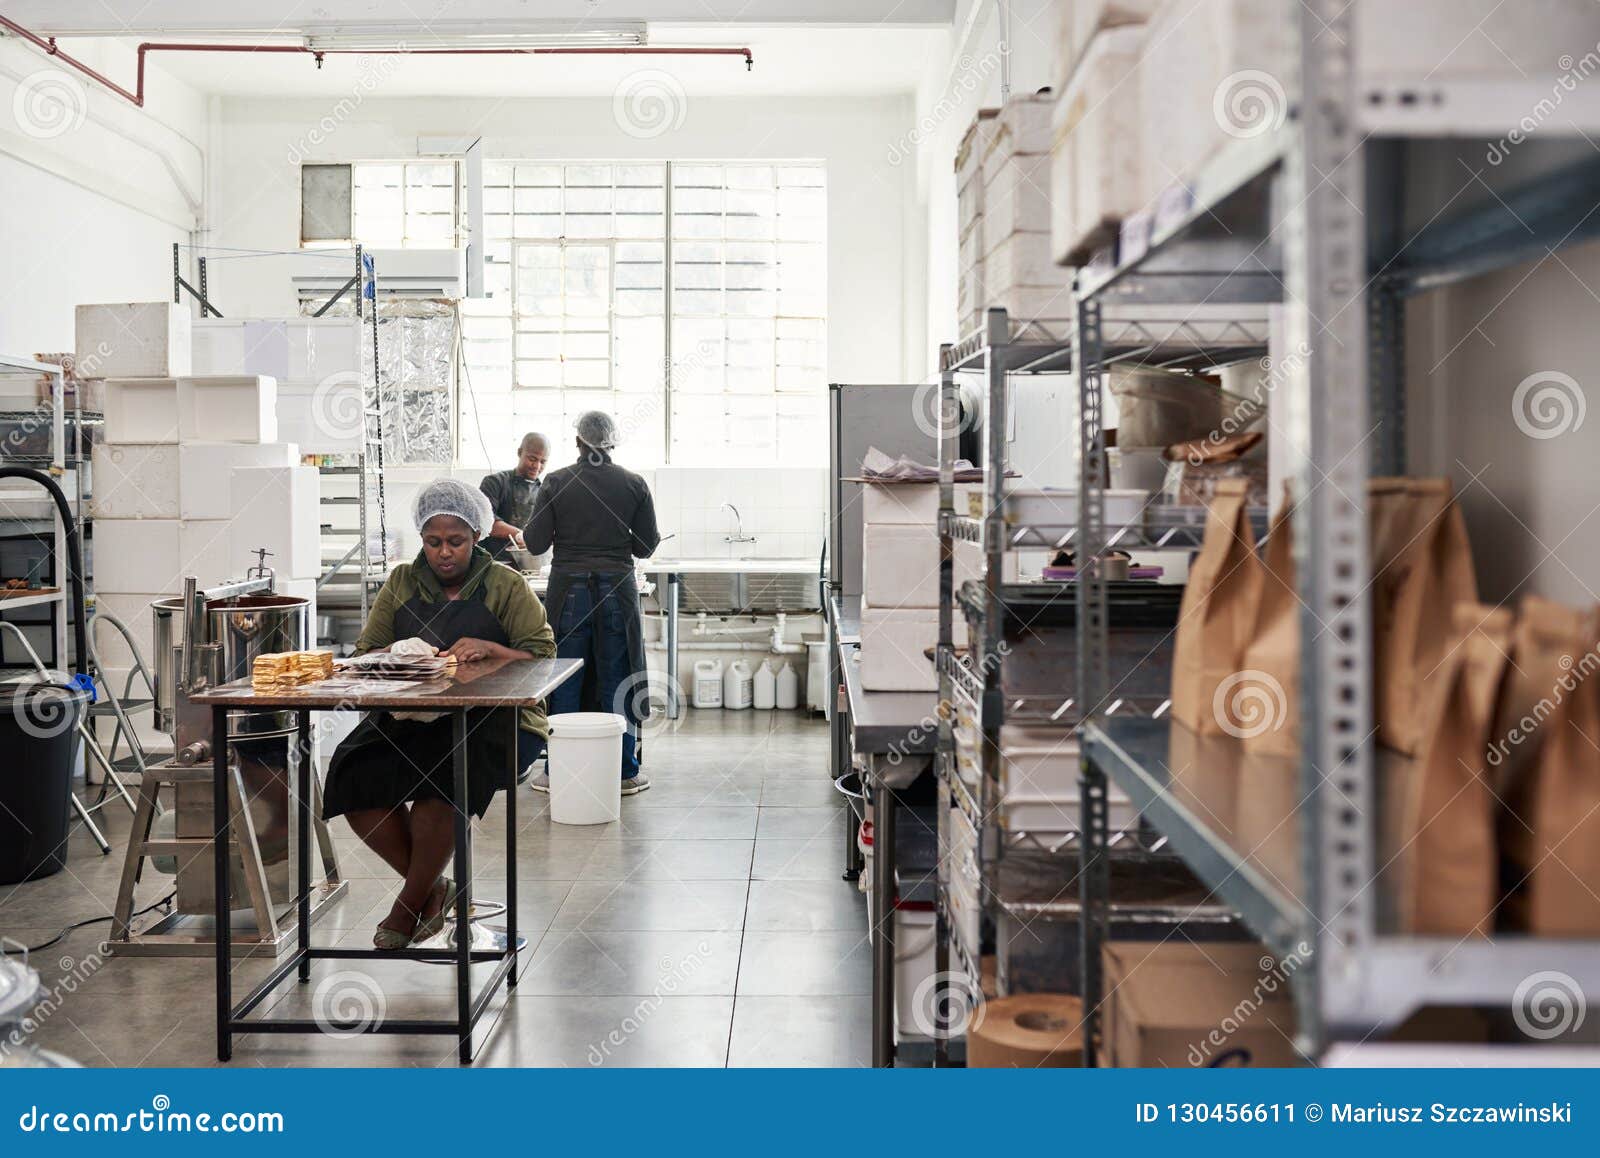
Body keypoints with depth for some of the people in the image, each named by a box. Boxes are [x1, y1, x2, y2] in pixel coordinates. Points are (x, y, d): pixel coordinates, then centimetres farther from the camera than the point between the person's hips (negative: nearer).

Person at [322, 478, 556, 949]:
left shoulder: (507, 586, 6)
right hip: (410, 716, 4)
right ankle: (433, 888, -4)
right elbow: (365, 651, 12)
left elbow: (542, 655, 0)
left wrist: (488, 649, -17)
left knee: (441, 773, -34)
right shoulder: (402, 583, 16)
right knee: (353, 773, -24)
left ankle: (410, 906, -10)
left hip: (494, 718, -4)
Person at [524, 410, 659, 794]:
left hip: (568, 589, 0)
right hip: (617, 589, 1)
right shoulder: (634, 484, -1)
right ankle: (624, 772, 12)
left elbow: (536, 543, -4)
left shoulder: (556, 483, -3)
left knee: (564, 682, 8)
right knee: (617, 681, 8)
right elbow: (646, 546, 2)